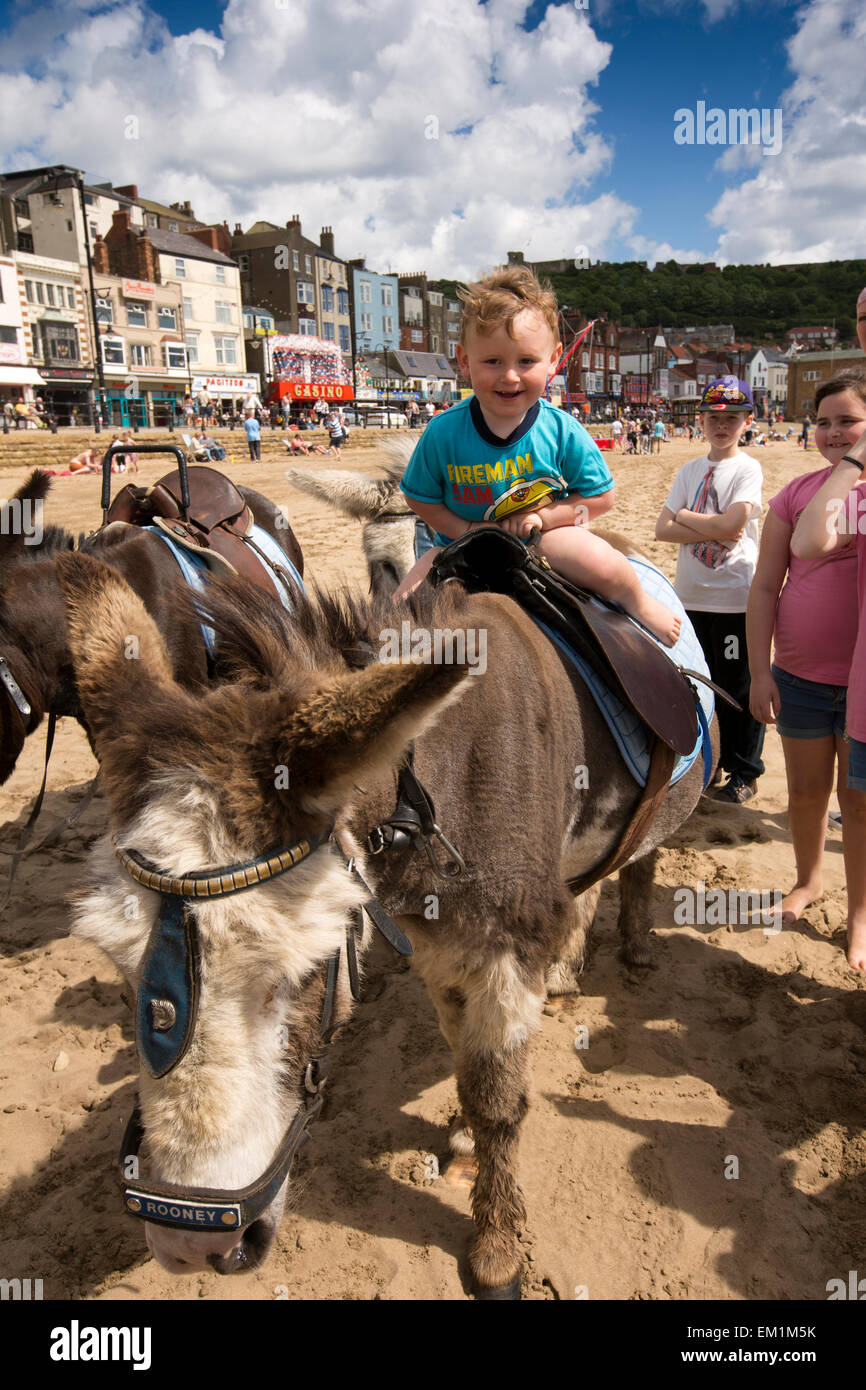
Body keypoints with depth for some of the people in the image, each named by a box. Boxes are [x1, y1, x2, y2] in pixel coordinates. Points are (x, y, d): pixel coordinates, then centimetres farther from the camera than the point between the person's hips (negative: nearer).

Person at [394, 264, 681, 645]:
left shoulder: (561, 430, -16)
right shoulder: (443, 432, -16)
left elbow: (600, 496, -6)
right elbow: (420, 497, -4)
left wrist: (542, 517, -18)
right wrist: (466, 530, -17)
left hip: (546, 533, -1)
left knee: (602, 564, -27)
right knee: (406, 600, -18)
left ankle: (637, 601, 7)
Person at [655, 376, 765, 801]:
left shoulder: (748, 468, -4)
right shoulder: (691, 470, 11)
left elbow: (731, 525, -19)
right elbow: (663, 529, 0)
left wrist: (684, 516, -6)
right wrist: (715, 529, -11)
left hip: (736, 599, -5)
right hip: (690, 596, 5)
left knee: (737, 687, 3)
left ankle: (744, 773, 17)